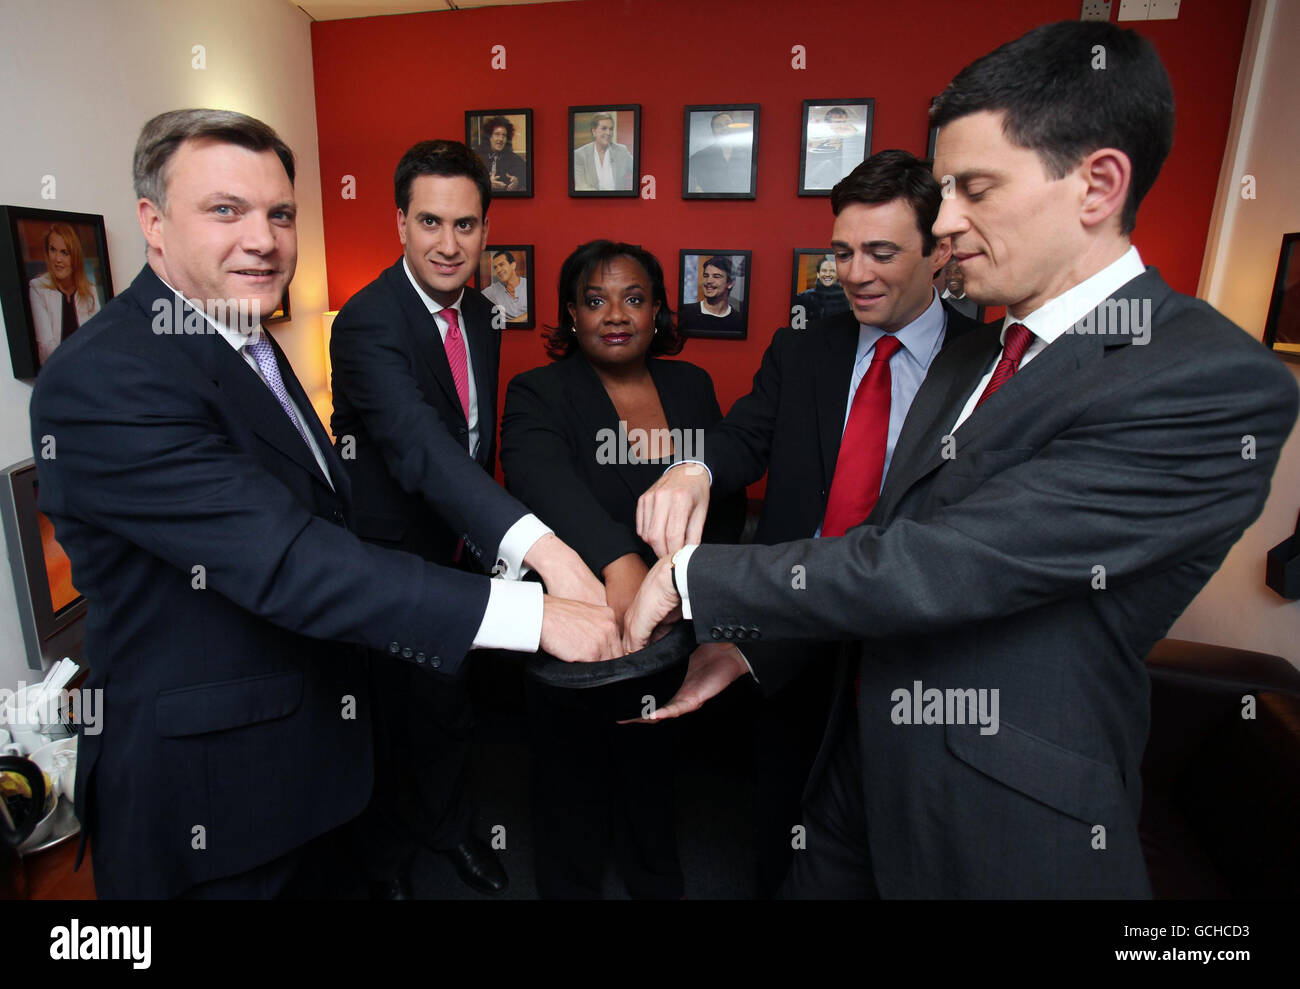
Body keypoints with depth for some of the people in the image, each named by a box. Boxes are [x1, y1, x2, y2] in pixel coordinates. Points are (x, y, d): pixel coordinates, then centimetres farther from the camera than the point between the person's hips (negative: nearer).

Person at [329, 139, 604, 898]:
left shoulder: (480, 315, -1)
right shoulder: (368, 323, -27)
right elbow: (420, 446, -44)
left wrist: (488, 538, 13)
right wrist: (543, 547, -58)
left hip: (466, 551, 6)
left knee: (453, 706, 23)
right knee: (398, 717, 14)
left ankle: (449, 825, 50)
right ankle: (386, 851, 44)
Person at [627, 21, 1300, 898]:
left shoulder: (1215, 385, -20)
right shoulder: (969, 358, 7)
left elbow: (937, 568, -28)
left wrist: (695, 576, -19)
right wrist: (743, 645, -1)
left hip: (1005, 827, -6)